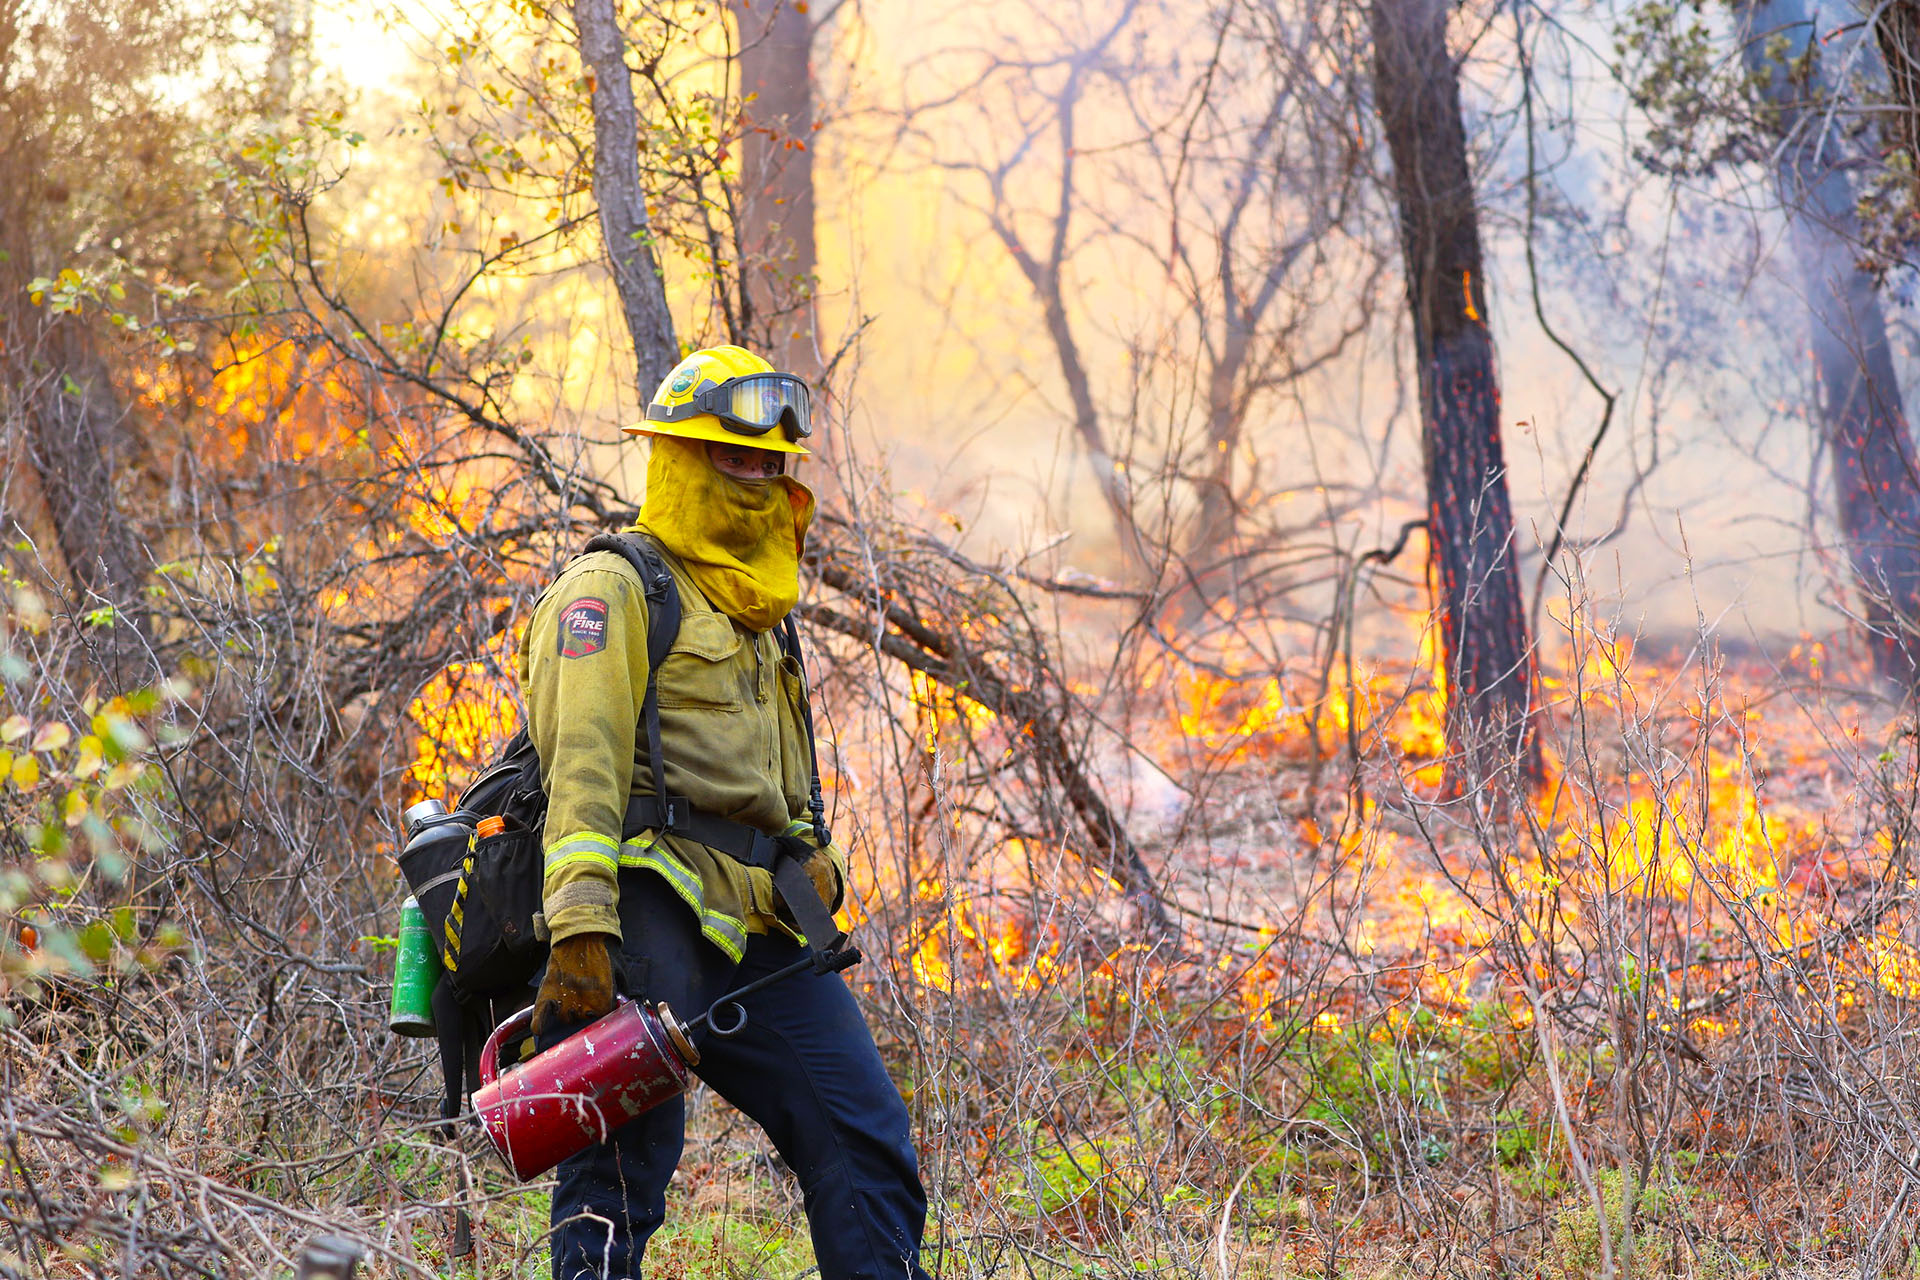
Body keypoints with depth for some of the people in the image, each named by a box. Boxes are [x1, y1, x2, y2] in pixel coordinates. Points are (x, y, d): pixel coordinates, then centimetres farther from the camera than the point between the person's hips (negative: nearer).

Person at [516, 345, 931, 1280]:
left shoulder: (760, 619, 27)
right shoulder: (614, 590, 0)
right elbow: (584, 760, -13)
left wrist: (810, 855, 18)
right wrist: (580, 925, -24)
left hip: (755, 928, 8)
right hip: (650, 908, -8)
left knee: (868, 1148, 2)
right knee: (623, 1170, -12)